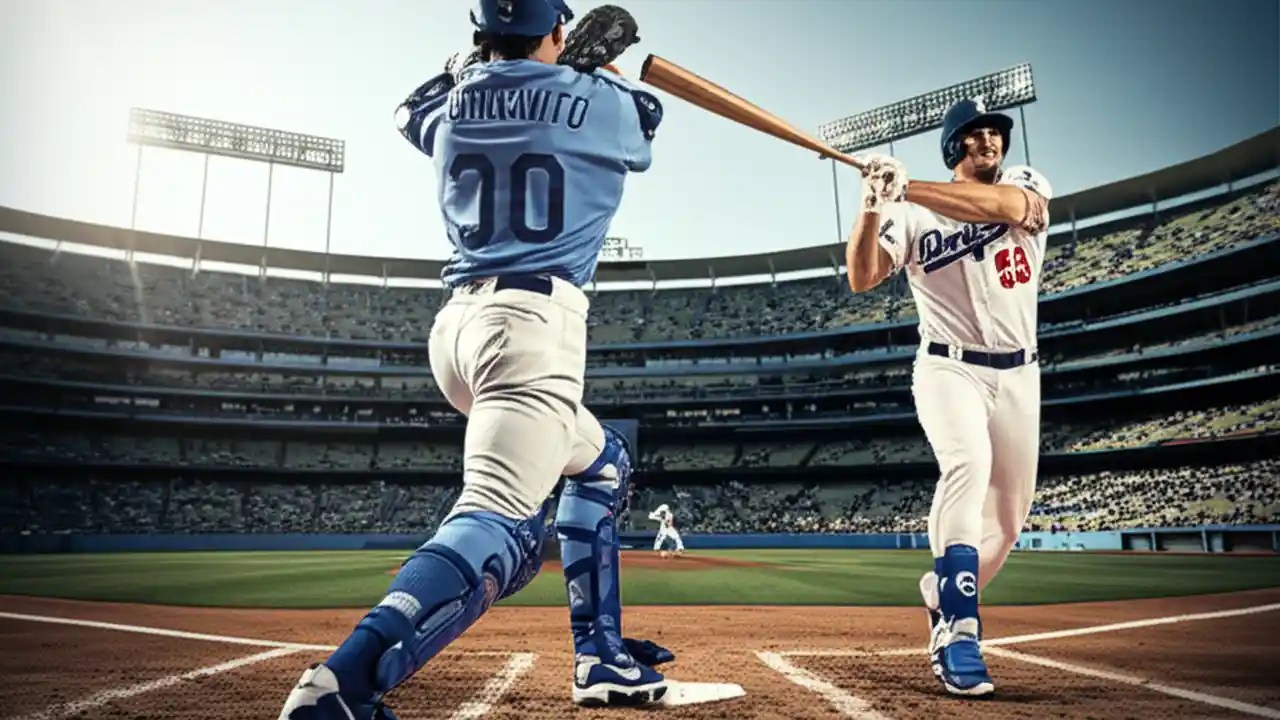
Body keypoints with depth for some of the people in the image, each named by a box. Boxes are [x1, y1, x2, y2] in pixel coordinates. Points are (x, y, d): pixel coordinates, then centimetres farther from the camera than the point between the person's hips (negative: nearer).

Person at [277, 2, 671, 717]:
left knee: (603, 458, 24)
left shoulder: (451, 105, 15)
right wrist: (601, 69, 43)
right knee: (502, 525, -21)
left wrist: (470, 61, 49)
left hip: (458, 323, 7)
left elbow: (410, 111, 40)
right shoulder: (598, 101, 5)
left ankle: (602, 657, 22)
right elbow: (645, 127, 29)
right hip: (534, 321, -7)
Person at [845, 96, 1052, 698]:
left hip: (1018, 375, 3)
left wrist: (907, 189, -29)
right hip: (949, 370, -3)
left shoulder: (1028, 184, 4)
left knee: (1008, 517, 8)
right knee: (968, 465, -32)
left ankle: (945, 596, 35)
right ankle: (959, 633, -27)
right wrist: (873, 206, -27)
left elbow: (1006, 206, -22)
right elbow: (860, 279, -13)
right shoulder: (914, 215, 0)